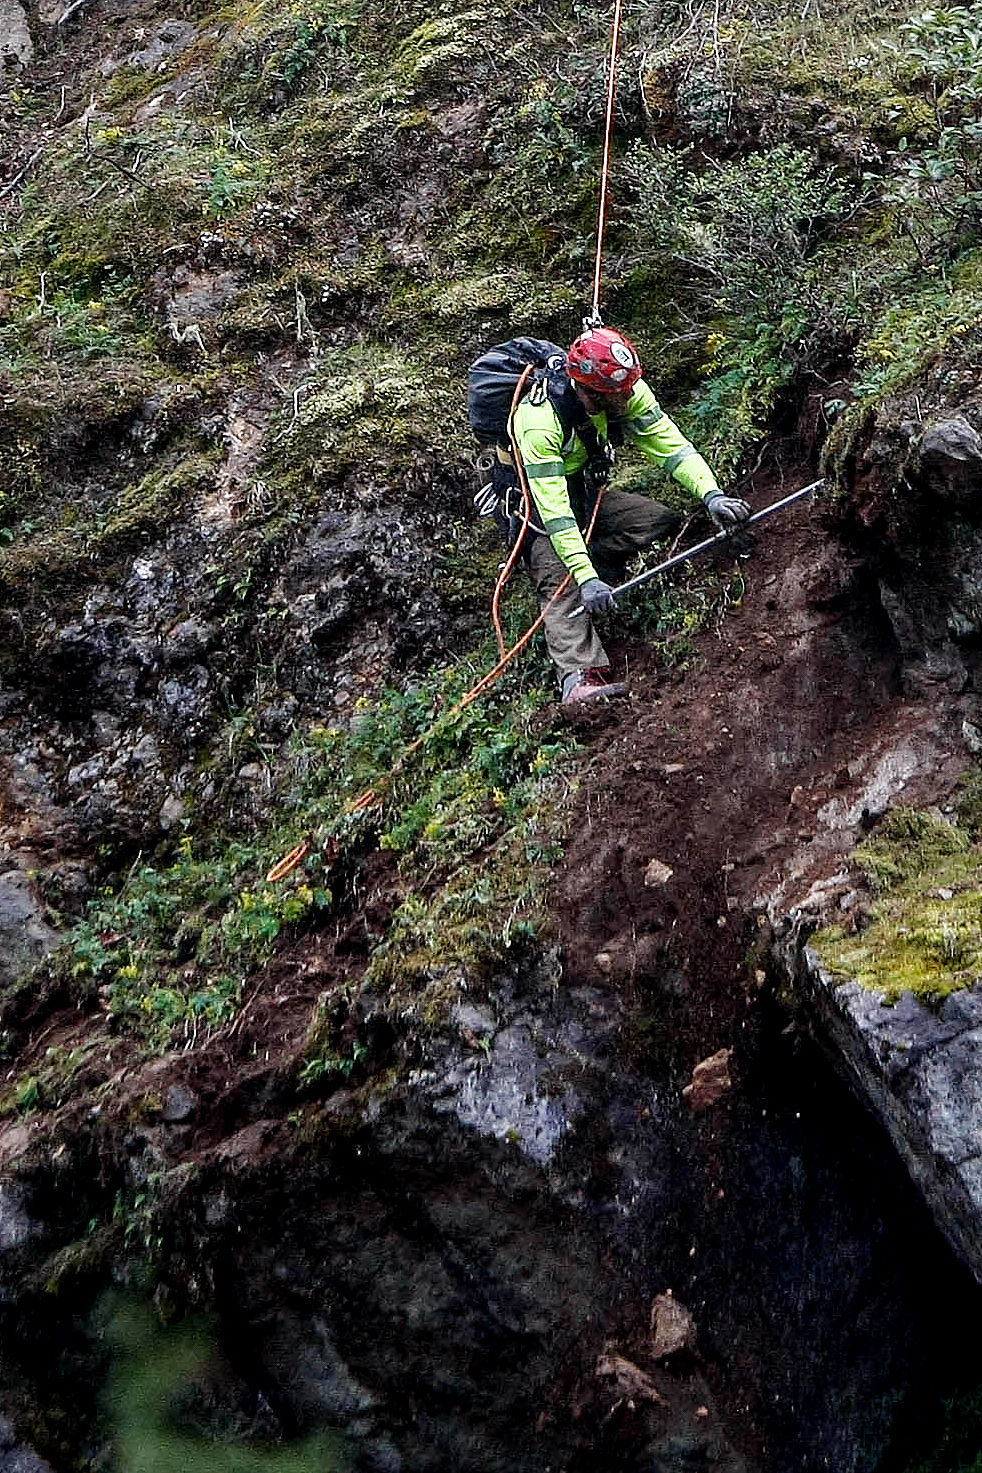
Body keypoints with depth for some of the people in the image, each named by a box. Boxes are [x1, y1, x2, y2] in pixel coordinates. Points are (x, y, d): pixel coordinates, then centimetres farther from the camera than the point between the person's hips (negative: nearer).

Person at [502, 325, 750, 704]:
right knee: (562, 583, -28)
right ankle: (580, 678, -37)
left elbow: (671, 445, -20)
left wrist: (710, 494, -38)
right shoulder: (540, 420, -37)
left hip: (581, 485, 7)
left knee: (661, 521, -10)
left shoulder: (626, 392, -20)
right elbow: (554, 510, -40)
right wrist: (586, 578, -48)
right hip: (532, 494, -7)